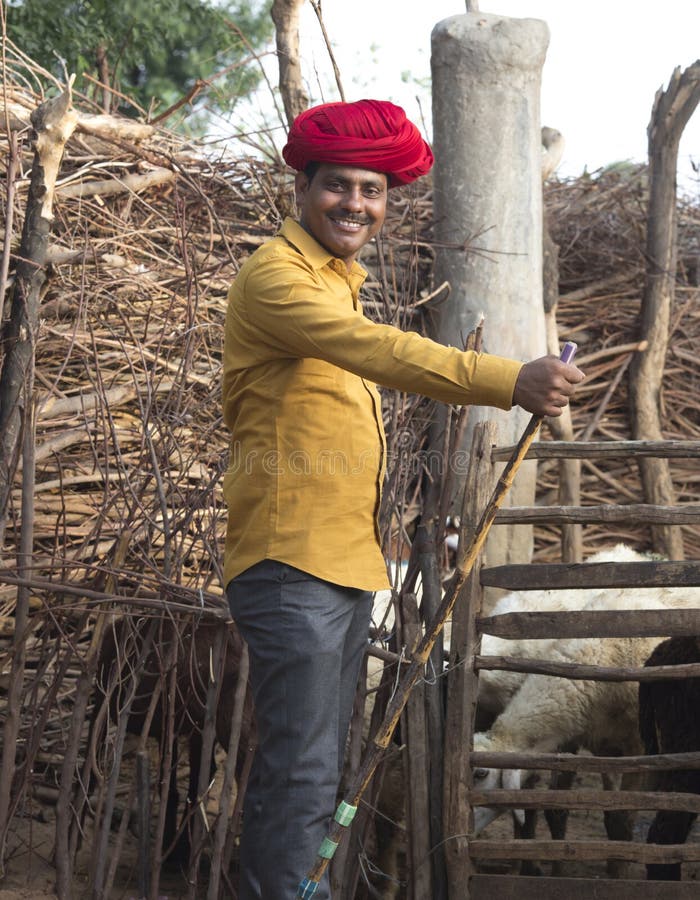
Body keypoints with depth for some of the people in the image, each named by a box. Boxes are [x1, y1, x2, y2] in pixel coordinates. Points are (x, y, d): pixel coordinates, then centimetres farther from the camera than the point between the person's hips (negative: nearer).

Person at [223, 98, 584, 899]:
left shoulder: (337, 283, 22)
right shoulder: (276, 275, -10)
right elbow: (377, 351, -27)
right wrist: (509, 381, -39)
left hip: (347, 563, 10)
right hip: (292, 561, -10)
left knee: (311, 770, 13)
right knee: (302, 772, -12)